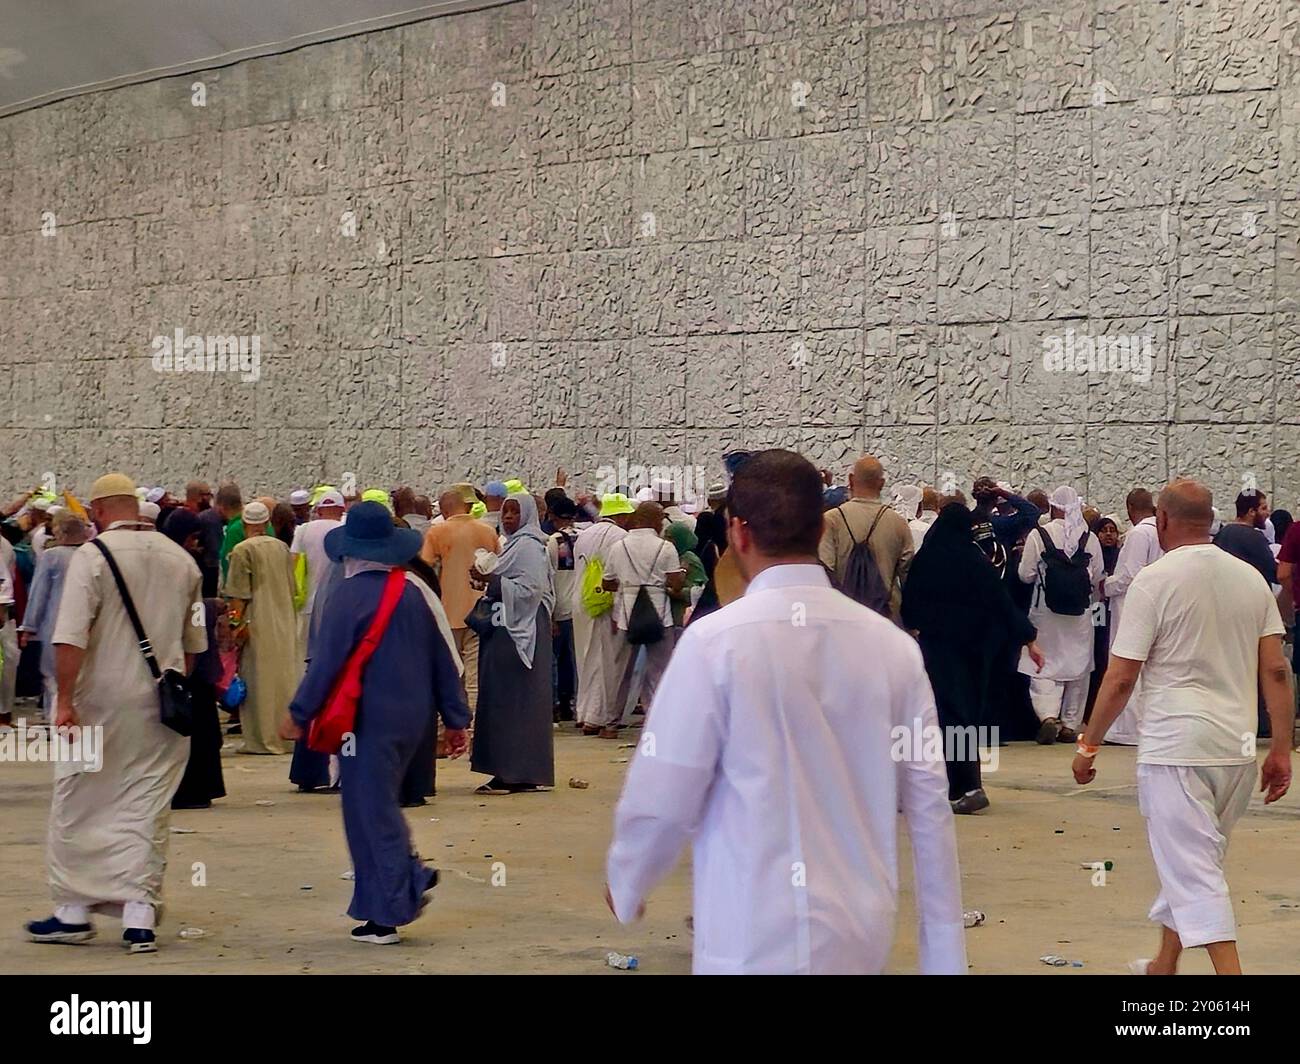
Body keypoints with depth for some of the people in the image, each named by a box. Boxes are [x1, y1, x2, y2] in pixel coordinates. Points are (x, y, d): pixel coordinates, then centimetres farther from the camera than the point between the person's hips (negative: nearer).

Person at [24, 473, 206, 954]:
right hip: (162, 705, 4)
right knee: (148, 808, 8)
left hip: (102, 701, -4)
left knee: (78, 806, 9)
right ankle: (140, 913, 4)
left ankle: (74, 911, 16)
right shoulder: (181, 558, 6)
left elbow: (71, 638, -18)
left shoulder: (93, 555, -11)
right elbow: (194, 642, 14)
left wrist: (65, 701, -16)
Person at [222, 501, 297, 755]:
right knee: (284, 677, 11)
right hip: (285, 622, 5)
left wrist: (235, 624, -9)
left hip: (257, 624, -5)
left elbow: (238, 594, -13)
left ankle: (263, 739, 0)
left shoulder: (242, 550, -9)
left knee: (259, 680, -1)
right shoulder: (282, 547, 8)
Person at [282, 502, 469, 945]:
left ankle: (386, 915, 4)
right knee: (381, 805, 22)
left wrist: (298, 714, -3)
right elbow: (443, 659, 10)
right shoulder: (414, 592, 6)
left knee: (370, 812, 2)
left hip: (367, 721, -6)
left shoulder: (346, 597, -13)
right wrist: (455, 719, 16)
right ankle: (410, 879, 11)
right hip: (413, 718, 6)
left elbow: (325, 662, -13)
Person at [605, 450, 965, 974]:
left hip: (757, 940, -4)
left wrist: (625, 881, 11)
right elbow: (928, 804, -1)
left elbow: (662, 799, -9)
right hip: (862, 933, 4)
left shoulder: (715, 641, -13)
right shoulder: (891, 643, -2)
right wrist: (945, 955, 7)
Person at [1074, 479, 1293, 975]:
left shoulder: (1155, 581, -10)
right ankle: (1164, 965, 33)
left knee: (1192, 870, -3)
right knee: (1191, 861, 21)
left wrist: (1088, 745, 0)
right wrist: (1281, 749, 9)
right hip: (1238, 748, 6)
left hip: (1176, 747, -6)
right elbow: (1275, 670, 4)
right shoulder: (1251, 579, 6)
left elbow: (1120, 679, -10)